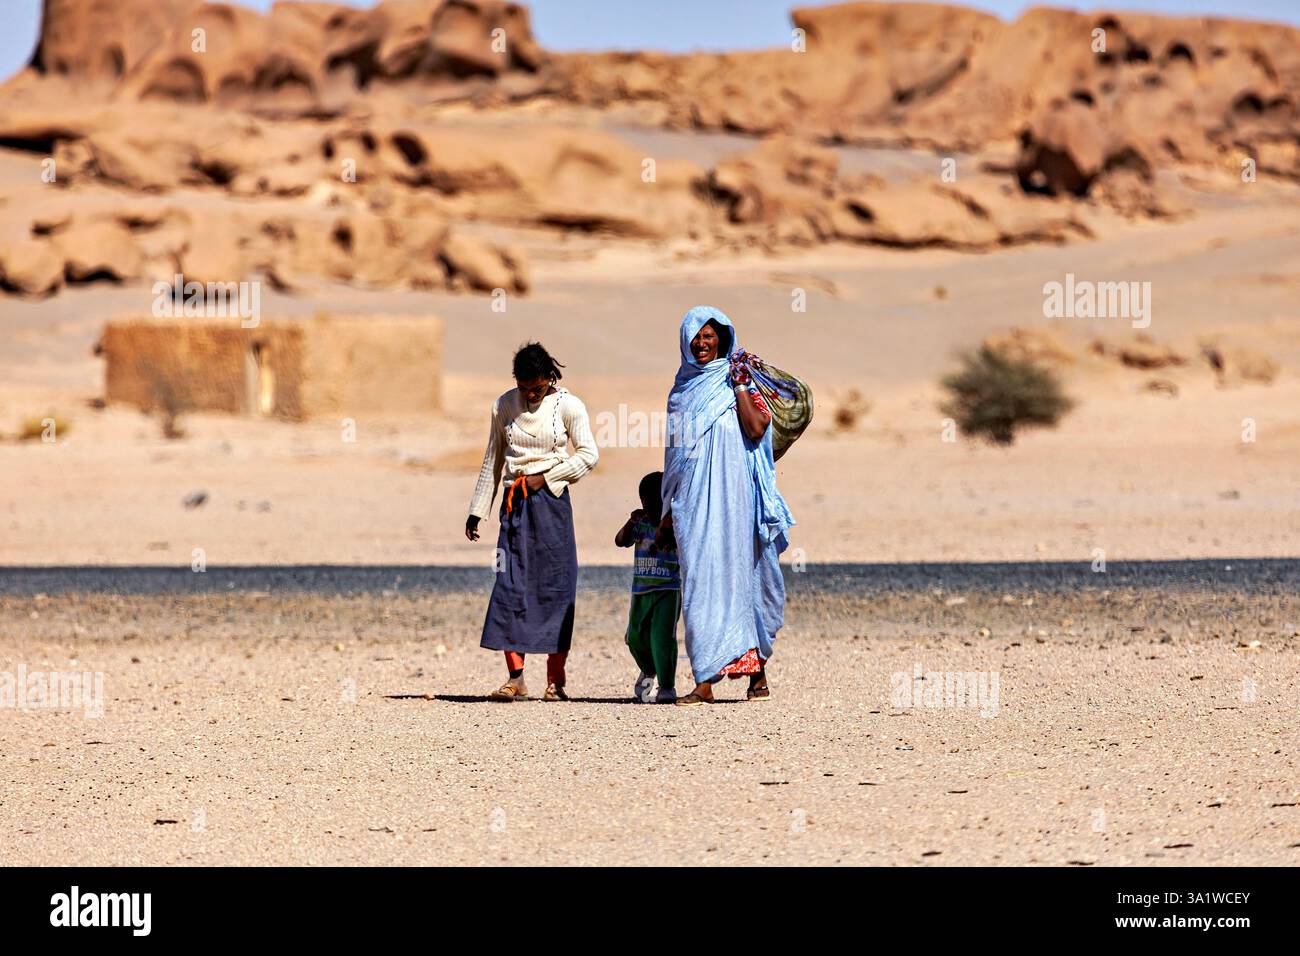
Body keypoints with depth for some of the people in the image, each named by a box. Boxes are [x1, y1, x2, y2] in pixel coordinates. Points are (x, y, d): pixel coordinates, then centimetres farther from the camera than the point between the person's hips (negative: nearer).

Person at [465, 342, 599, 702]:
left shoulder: (568, 406, -1)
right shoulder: (504, 406, 8)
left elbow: (588, 455, -2)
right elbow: (493, 460, 16)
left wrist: (545, 478, -10)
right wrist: (477, 510, 16)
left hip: (551, 501, -3)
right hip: (514, 503, 3)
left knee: (555, 588, -3)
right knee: (510, 586, -6)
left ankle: (555, 680, 0)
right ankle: (515, 677, -5)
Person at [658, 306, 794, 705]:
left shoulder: (737, 381, 2)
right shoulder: (683, 388, 16)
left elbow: (757, 429, -12)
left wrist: (740, 387, -12)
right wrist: (669, 511, 19)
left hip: (731, 495, -4)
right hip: (693, 500, 4)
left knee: (737, 574, -5)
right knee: (701, 581, -3)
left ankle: (758, 674, 2)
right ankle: (705, 681, -7)